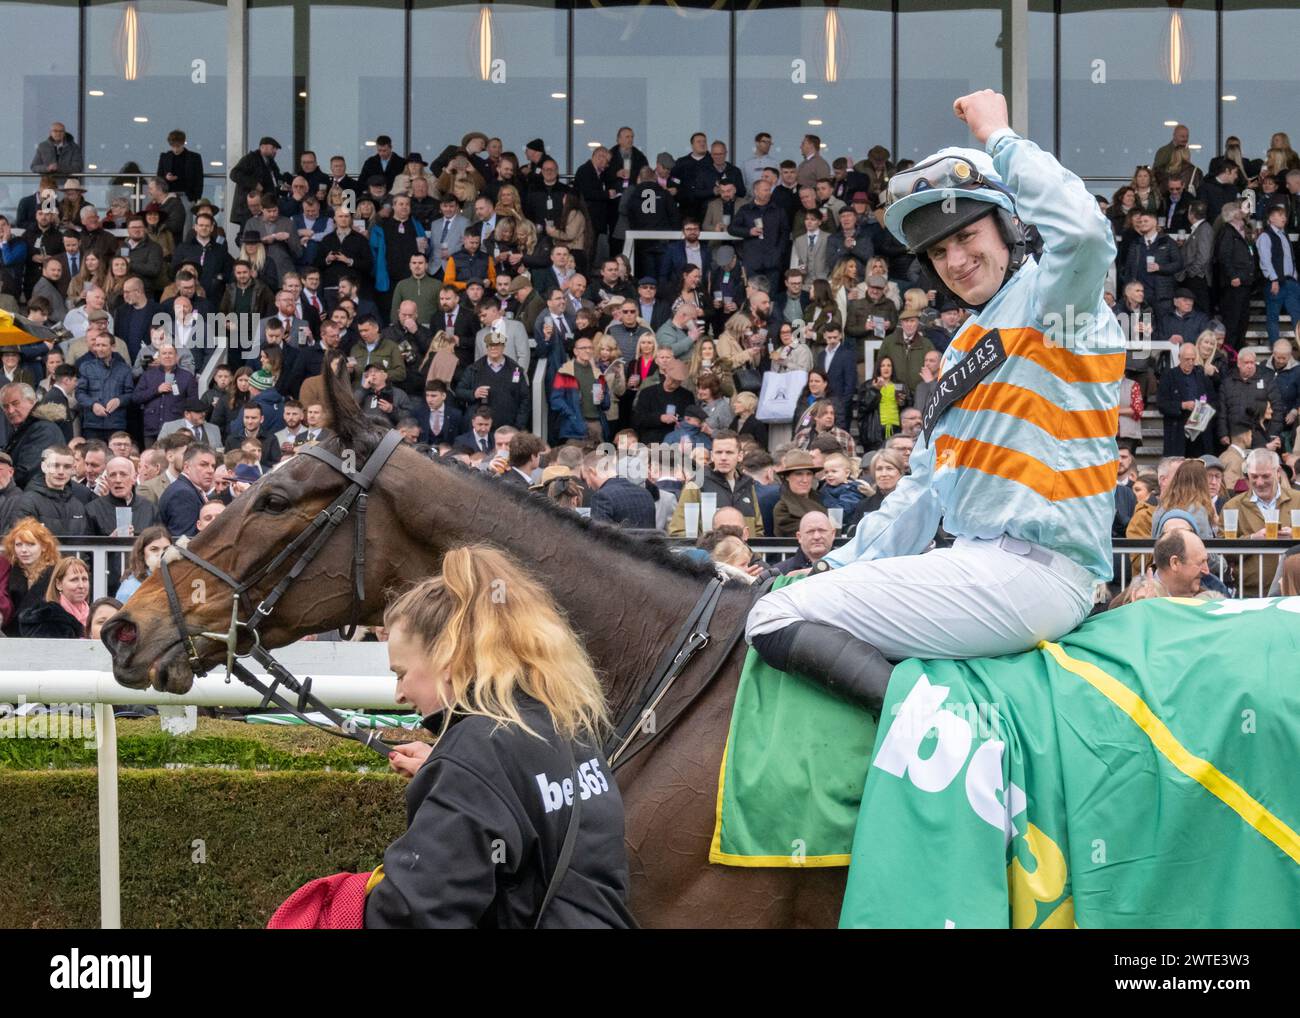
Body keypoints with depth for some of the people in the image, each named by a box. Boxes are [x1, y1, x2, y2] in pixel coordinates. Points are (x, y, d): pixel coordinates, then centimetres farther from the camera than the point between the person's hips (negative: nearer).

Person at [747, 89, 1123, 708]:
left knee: (777, 621, -16)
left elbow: (1083, 229, -29)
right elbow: (927, 482, 26)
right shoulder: (968, 344, 24)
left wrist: (999, 137, -17)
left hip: (1030, 571, -10)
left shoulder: (1054, 298, -4)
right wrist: (845, 563, 17)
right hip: (979, 563, 10)